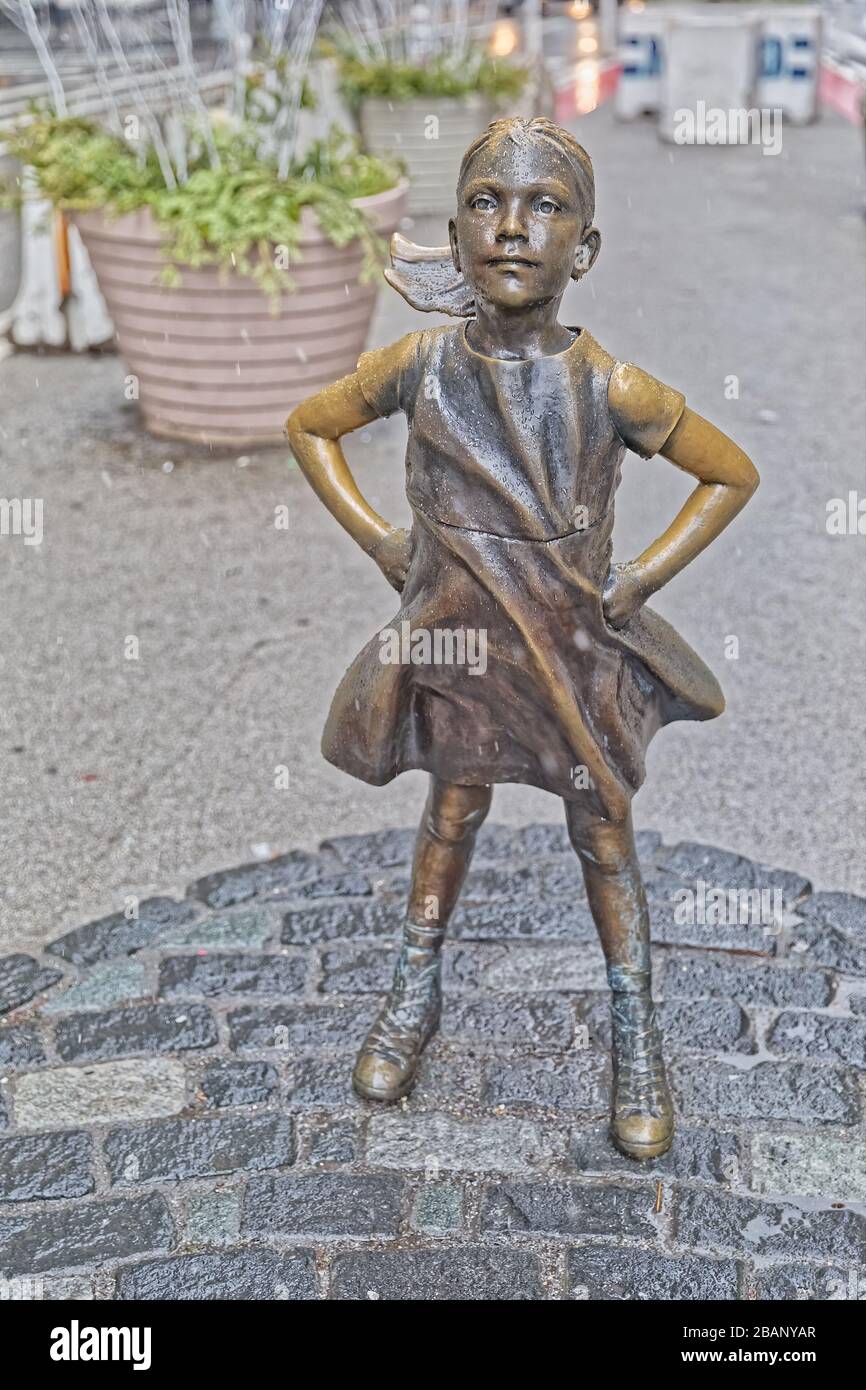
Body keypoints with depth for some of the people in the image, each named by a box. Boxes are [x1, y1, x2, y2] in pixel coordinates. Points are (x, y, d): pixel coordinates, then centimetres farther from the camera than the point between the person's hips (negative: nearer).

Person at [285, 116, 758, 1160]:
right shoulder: (420, 367, -14)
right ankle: (417, 992, 40)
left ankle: (634, 1033, 28)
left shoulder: (609, 389, -18)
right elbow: (310, 428, 5)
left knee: (603, 834, 11)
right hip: (456, 640, 2)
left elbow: (733, 475, -4)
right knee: (452, 812, 19)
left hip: (577, 645, -1)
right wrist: (378, 541, -1)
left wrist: (644, 575, -8)